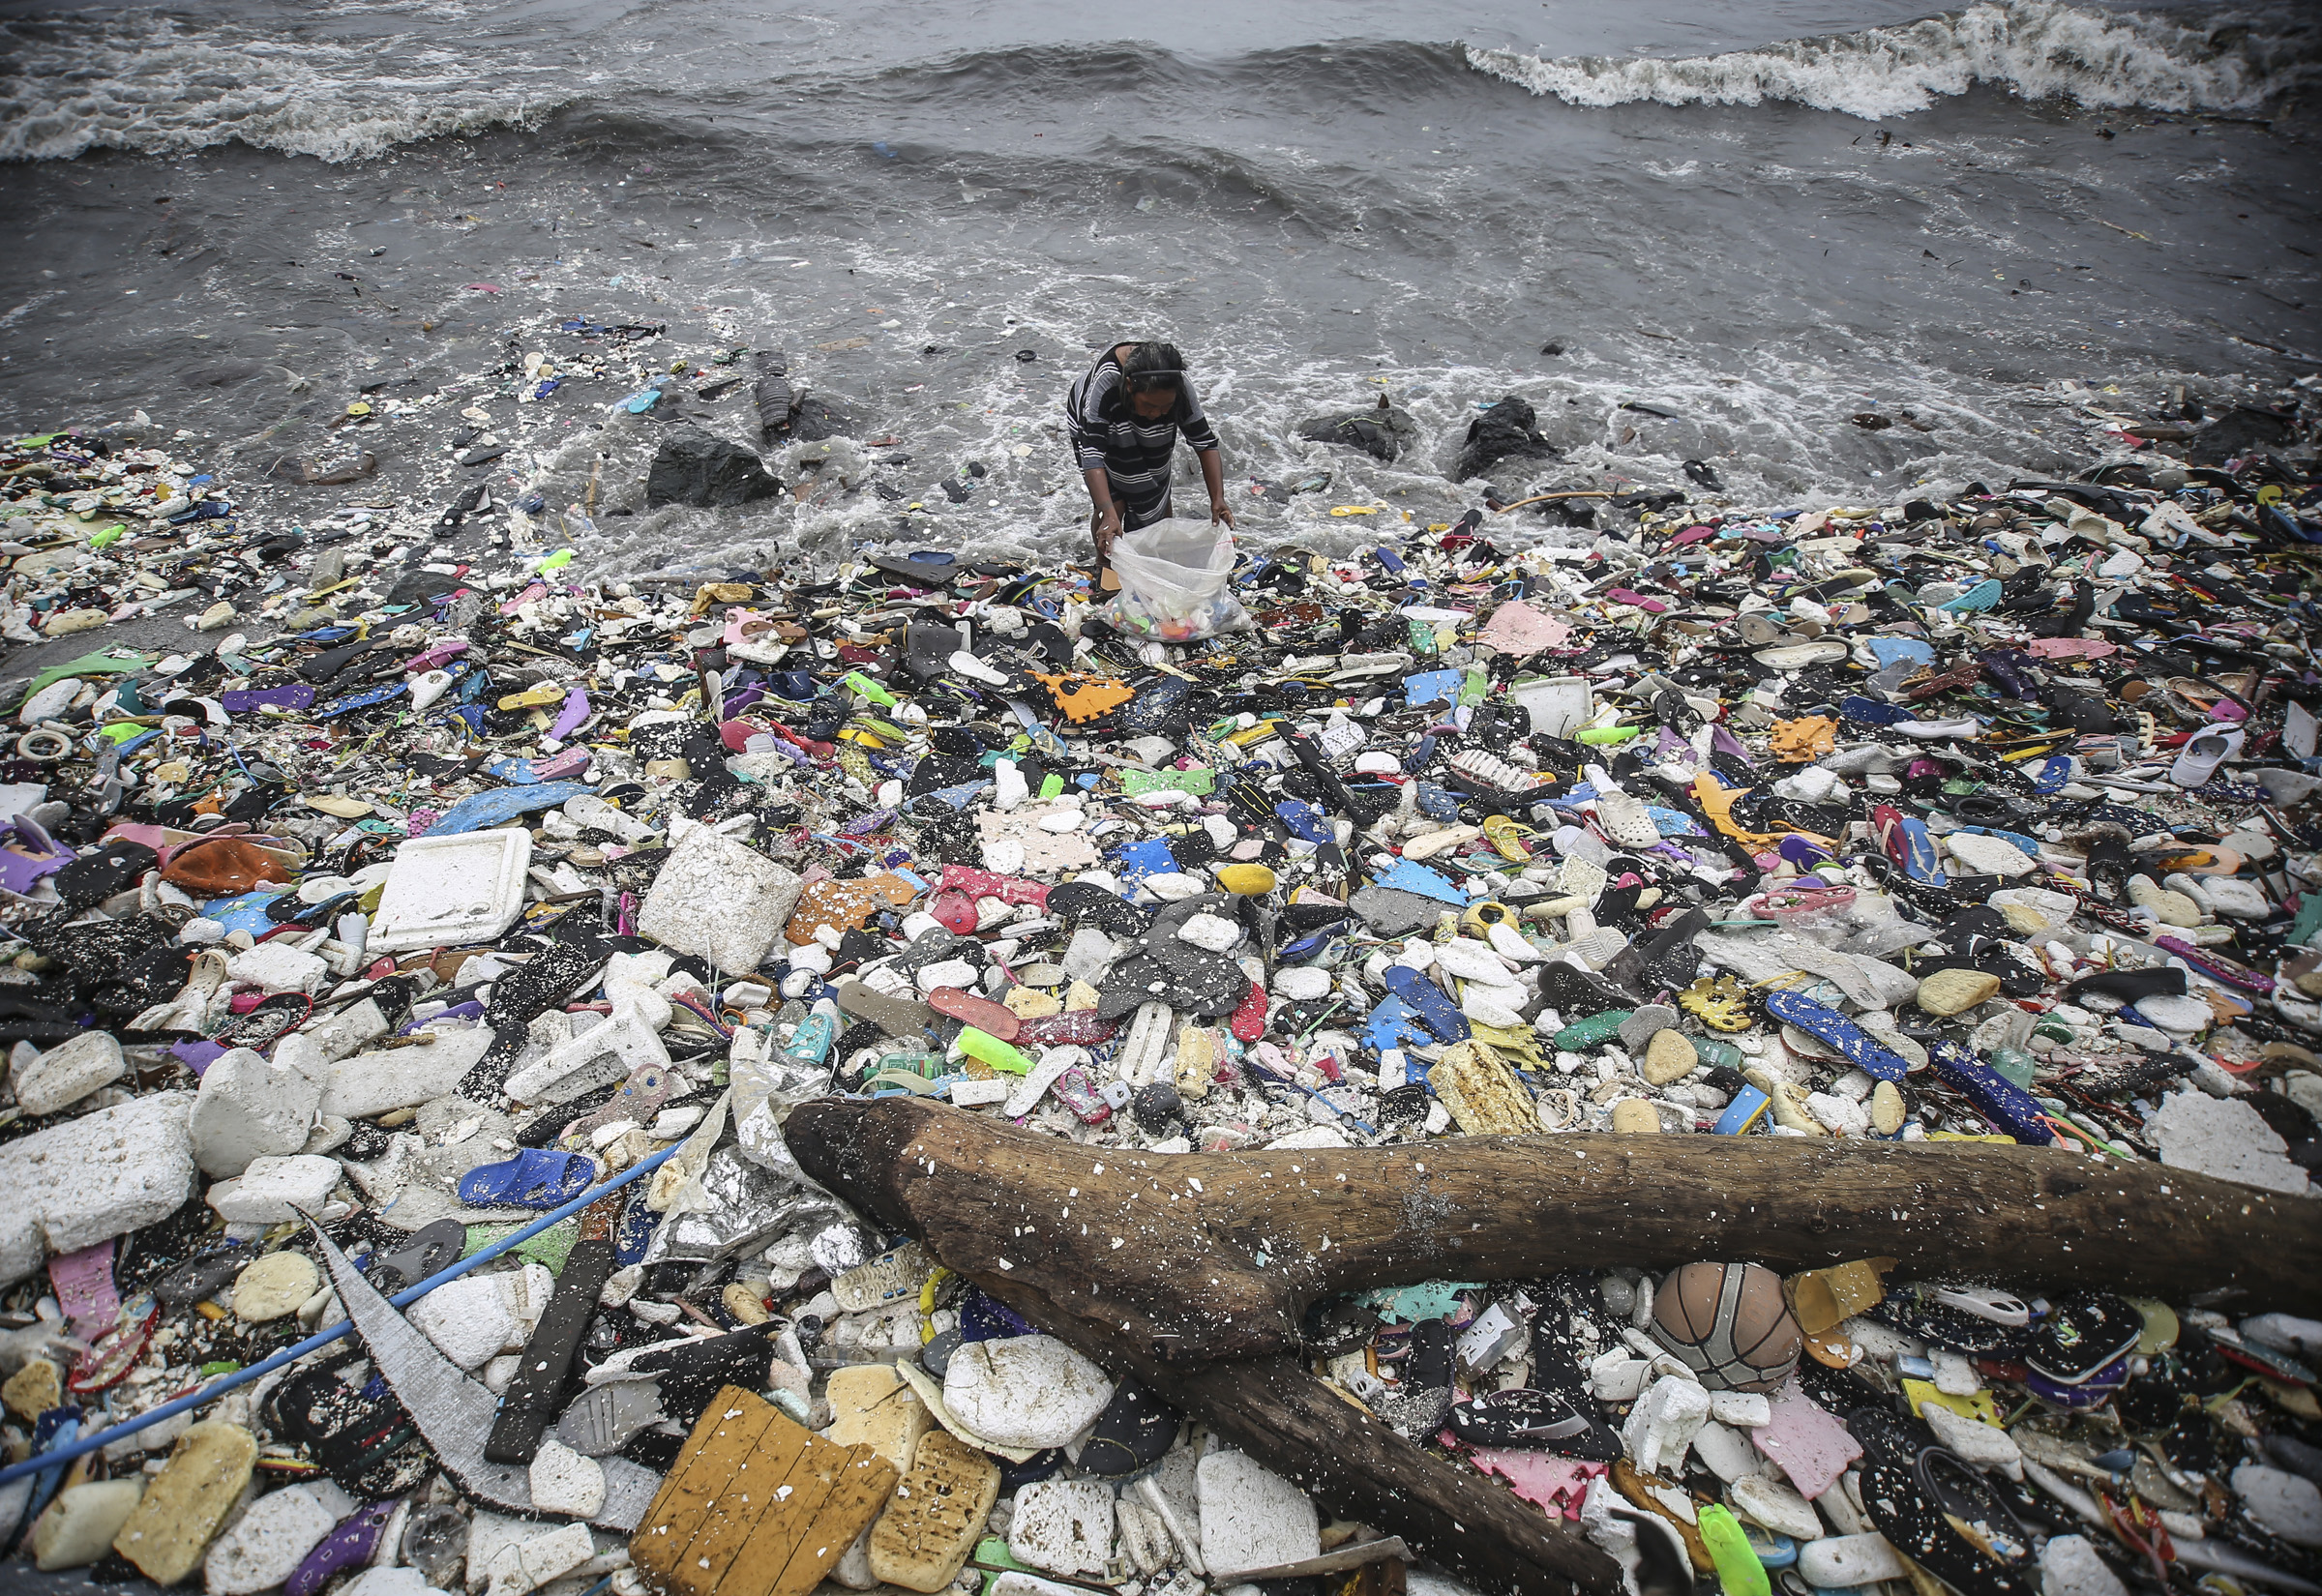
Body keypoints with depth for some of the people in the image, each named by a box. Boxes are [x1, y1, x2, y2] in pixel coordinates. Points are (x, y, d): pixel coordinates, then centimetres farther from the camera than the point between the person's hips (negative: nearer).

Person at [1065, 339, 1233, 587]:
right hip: (1093, 424, -3)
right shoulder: (1104, 383, -45)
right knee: (1114, 502, -10)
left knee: (1158, 500, 4)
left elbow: (1205, 442, -28)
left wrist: (1217, 500, -39)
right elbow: (1092, 454, -49)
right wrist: (1109, 514, -58)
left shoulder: (1180, 387, -35)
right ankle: (1106, 566, 16)